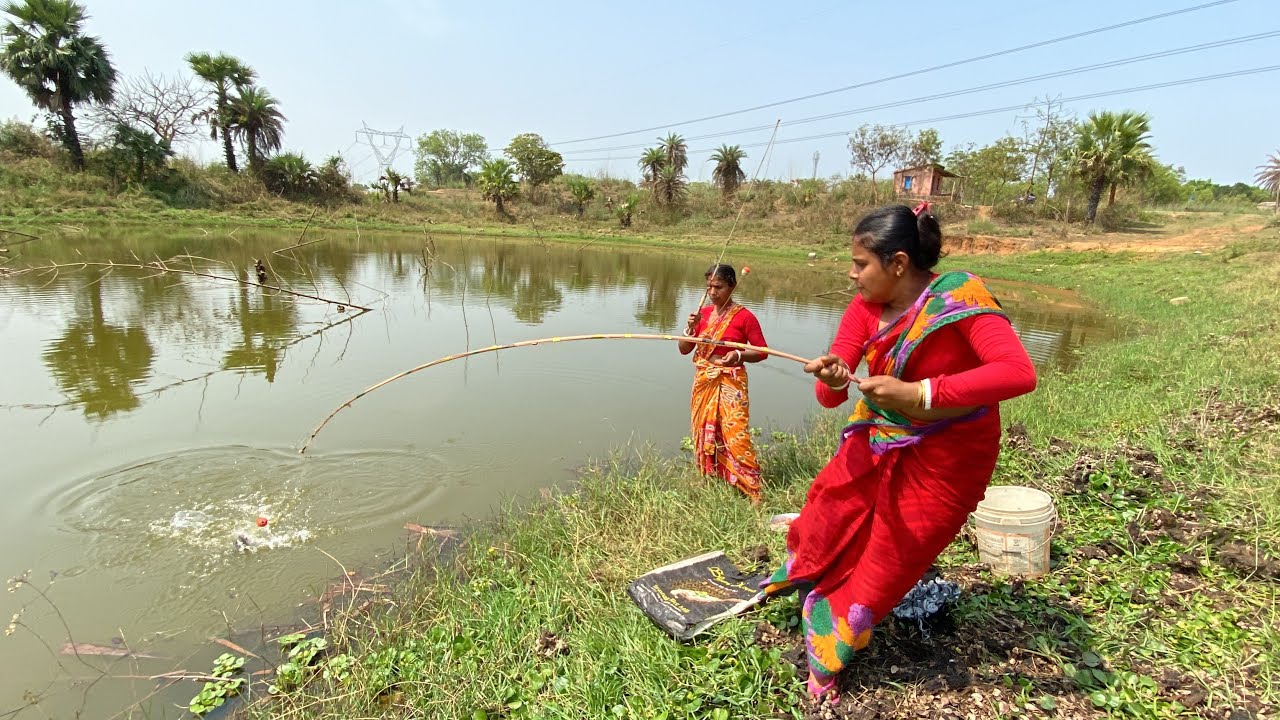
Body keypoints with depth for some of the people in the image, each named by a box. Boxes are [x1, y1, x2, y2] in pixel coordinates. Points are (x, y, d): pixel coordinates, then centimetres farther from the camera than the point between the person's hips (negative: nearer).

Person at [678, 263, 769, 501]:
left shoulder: (744, 317, -8)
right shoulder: (703, 313, 7)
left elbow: (762, 351, -4)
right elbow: (684, 349, 8)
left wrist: (738, 355, -22)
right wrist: (691, 328, -10)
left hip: (730, 384, -6)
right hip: (704, 382, 6)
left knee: (735, 434, -10)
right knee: (704, 432, 12)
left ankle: (753, 490, -2)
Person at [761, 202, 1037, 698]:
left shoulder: (961, 298, -23)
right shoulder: (867, 307, -7)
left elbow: (1019, 373, -37)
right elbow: (830, 397, -9)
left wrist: (920, 394, -42)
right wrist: (834, 379, -33)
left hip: (944, 458, -4)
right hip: (875, 445, 5)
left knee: (882, 570, 6)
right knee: (824, 526, 10)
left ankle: (828, 649, 30)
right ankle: (797, 578, 44)